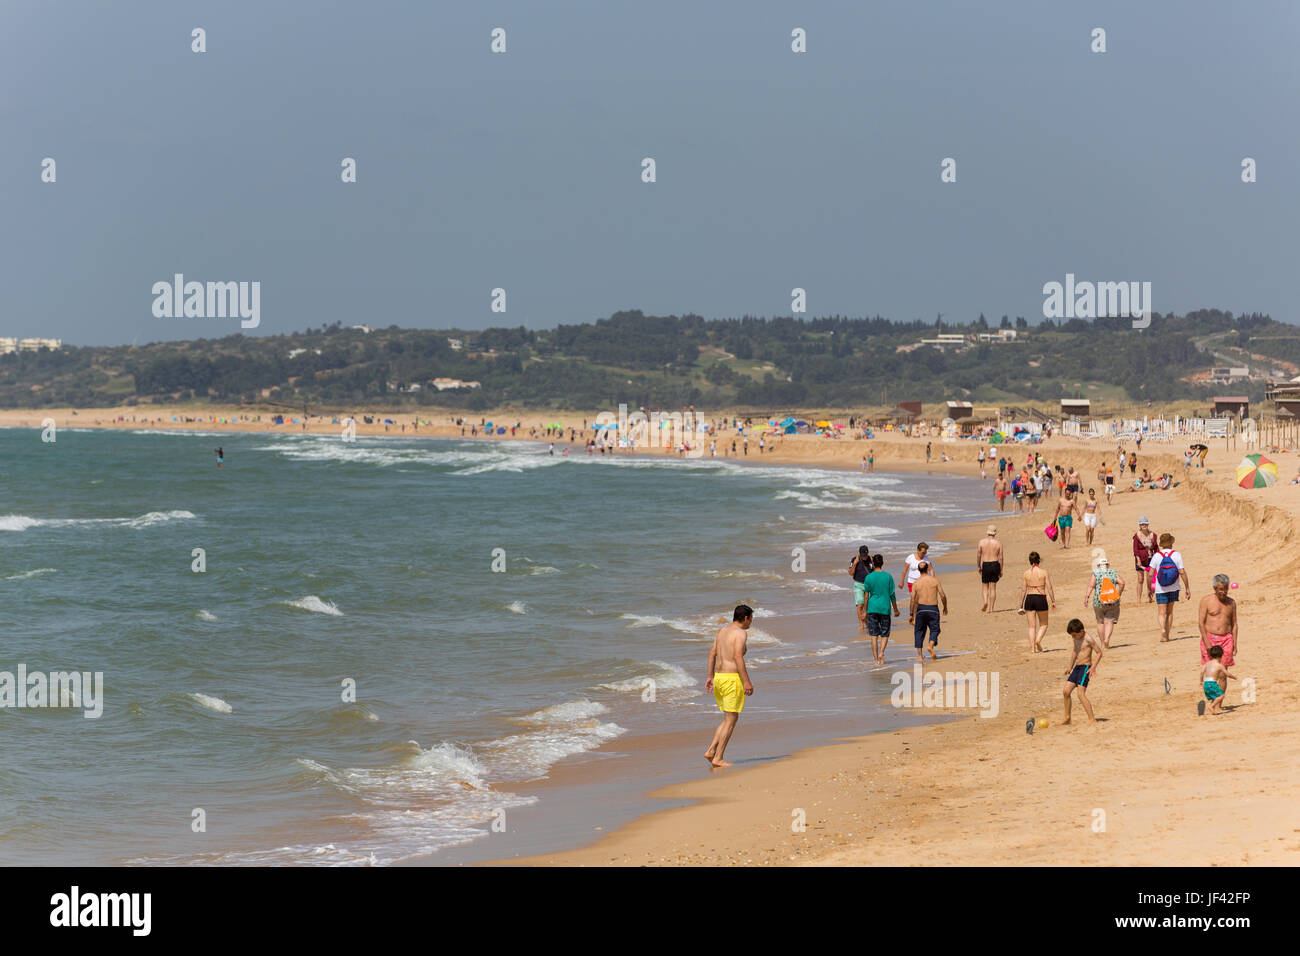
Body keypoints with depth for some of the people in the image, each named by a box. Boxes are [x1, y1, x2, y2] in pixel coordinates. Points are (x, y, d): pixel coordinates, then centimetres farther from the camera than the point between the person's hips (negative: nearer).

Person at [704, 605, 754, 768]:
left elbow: (712, 653, 17)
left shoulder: (722, 631, 15)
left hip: (719, 677, 9)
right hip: (732, 679, -9)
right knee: (731, 719, -2)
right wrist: (747, 681, -21)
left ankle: (711, 751, 6)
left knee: (728, 718, 17)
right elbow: (738, 657, -21)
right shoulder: (740, 633, -11)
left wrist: (710, 677, 20)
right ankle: (718, 758, -4)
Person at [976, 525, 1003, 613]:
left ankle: (985, 601, -14)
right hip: (995, 564, 1)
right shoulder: (998, 543, -2)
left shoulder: (982, 541, -2)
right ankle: (991, 608, 6)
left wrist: (978, 566, 13)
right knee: (993, 588, 7)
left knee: (985, 586, 12)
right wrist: (1001, 570, 7)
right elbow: (1000, 557, -1)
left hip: (985, 565, -1)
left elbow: (978, 554, 1)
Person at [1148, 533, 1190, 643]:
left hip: (1160, 589, -2)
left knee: (1161, 612, -1)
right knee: (1170, 611, 16)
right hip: (1173, 588, 2)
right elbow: (1182, 572, -8)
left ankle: (1163, 629, -27)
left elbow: (1151, 574, -8)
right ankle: (1167, 635, 21)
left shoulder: (1156, 556, -6)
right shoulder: (1176, 555, -5)